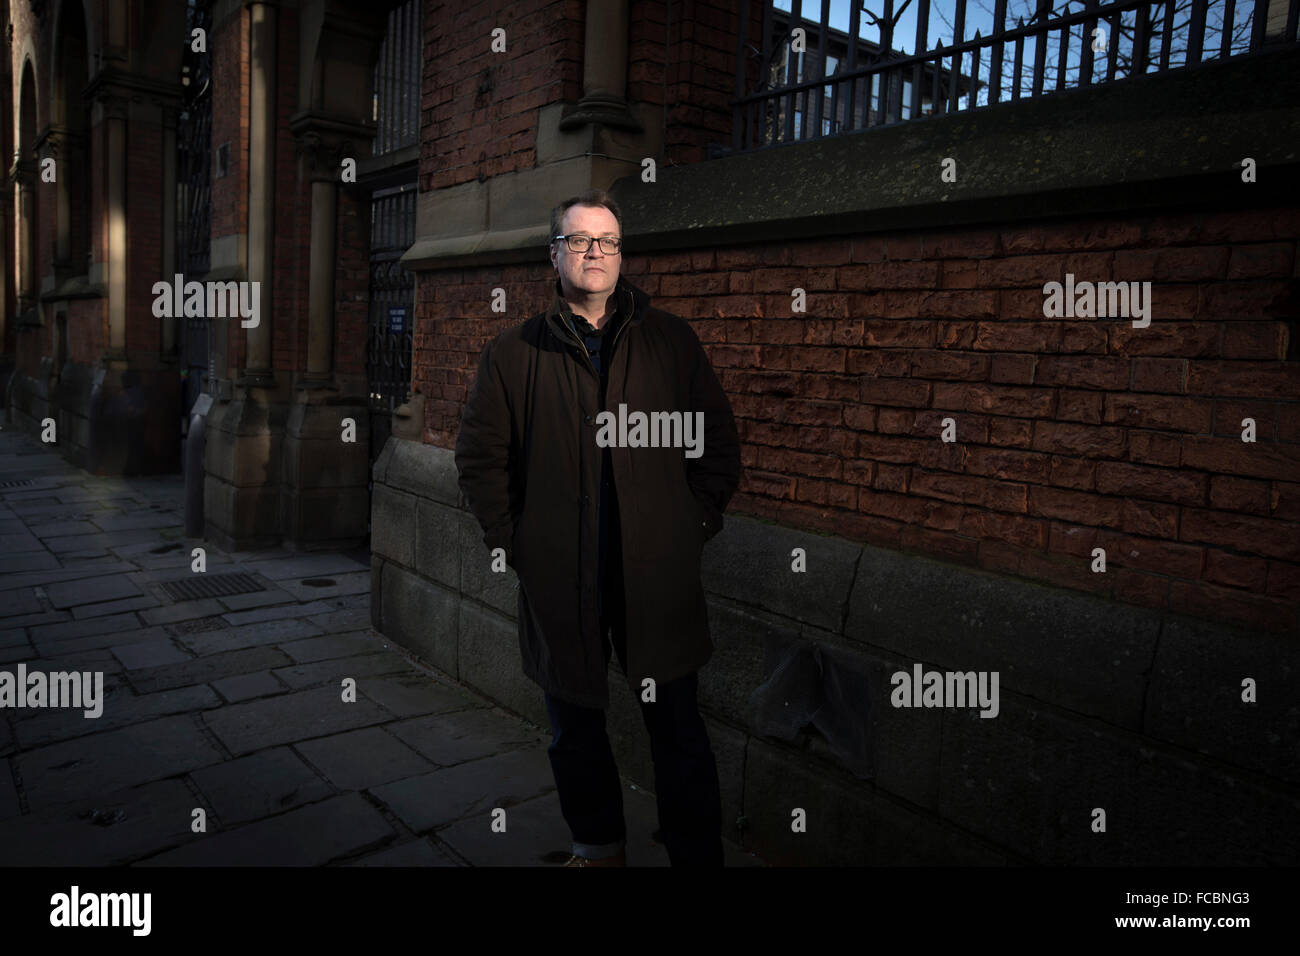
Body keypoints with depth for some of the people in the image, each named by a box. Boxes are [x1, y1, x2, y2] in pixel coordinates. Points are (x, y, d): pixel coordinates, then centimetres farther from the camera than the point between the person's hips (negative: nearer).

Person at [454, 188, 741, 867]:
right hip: (559, 578, 1)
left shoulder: (671, 340, 5)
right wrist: (511, 541, 1)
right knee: (574, 728, 16)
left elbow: (718, 437, 9)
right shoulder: (513, 353, 5)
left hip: (659, 570, -1)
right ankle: (599, 847, 37)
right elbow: (480, 455, 7)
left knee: (678, 728, 7)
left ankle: (698, 856, 23)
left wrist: (700, 521, 2)